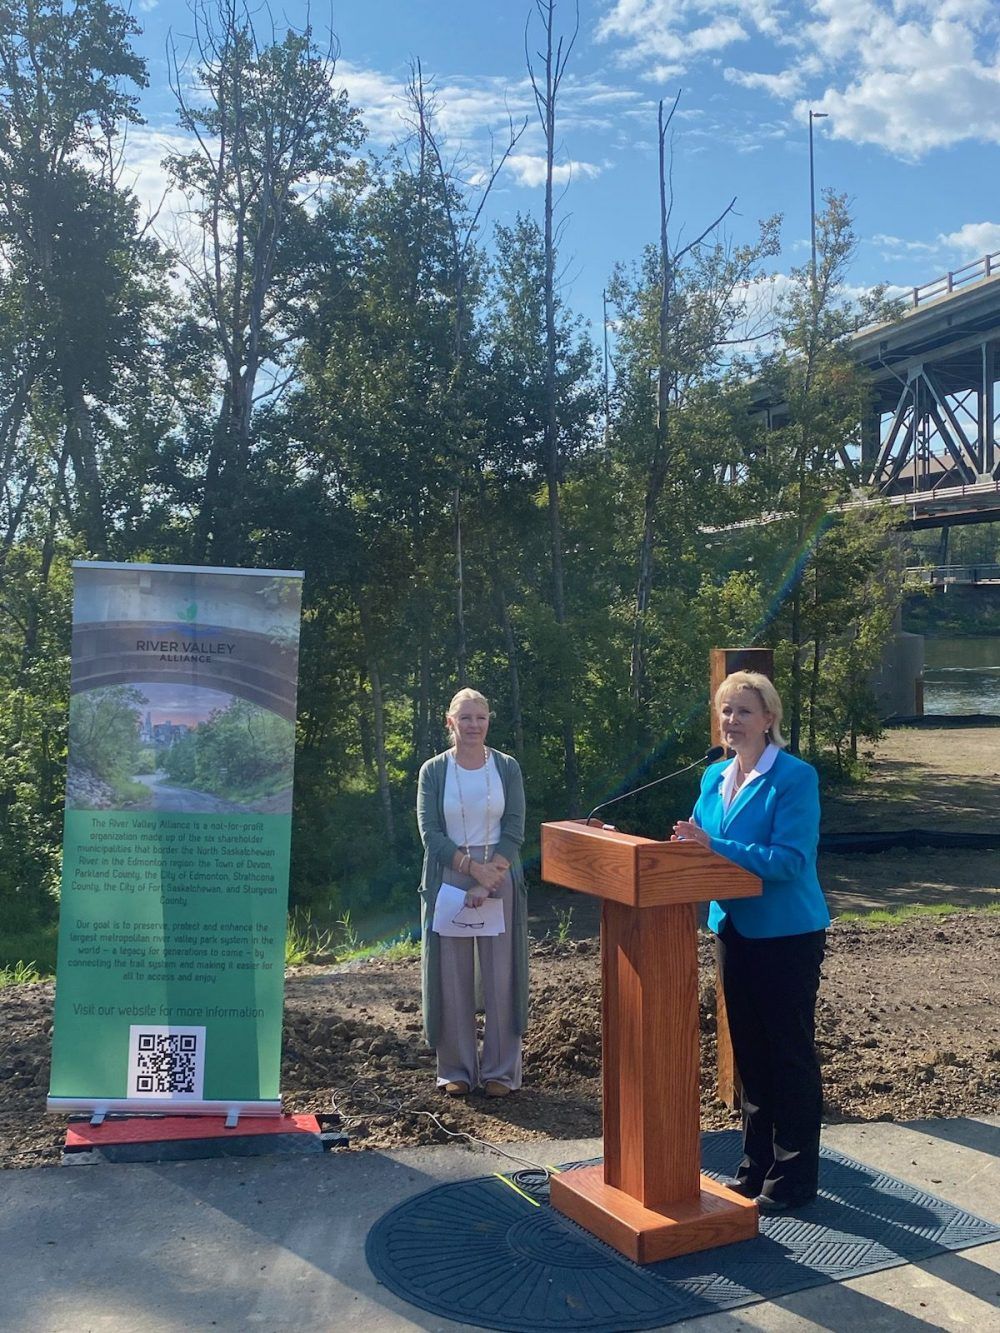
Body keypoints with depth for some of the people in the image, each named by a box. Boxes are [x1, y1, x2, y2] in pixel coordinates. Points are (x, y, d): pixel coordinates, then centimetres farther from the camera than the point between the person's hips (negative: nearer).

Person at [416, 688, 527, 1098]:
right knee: (452, 976, 4)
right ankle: (456, 1069, 17)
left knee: (500, 974, 3)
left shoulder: (506, 768, 2)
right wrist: (473, 867, -16)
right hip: (448, 880, 0)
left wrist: (487, 881, -14)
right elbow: (430, 833, -5)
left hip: (501, 878, 0)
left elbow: (514, 831, -3)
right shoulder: (433, 771, 1)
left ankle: (501, 1071, 15)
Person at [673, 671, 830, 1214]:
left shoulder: (795, 777, -16)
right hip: (734, 929, 7)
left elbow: (790, 860, -25)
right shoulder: (714, 777, 6)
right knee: (750, 1053, 17)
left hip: (788, 936, -7)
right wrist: (689, 842, -8)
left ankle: (794, 1178, 20)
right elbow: (703, 843, 15)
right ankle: (756, 1166, 32)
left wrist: (714, 845, -28)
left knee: (790, 1054, 6)